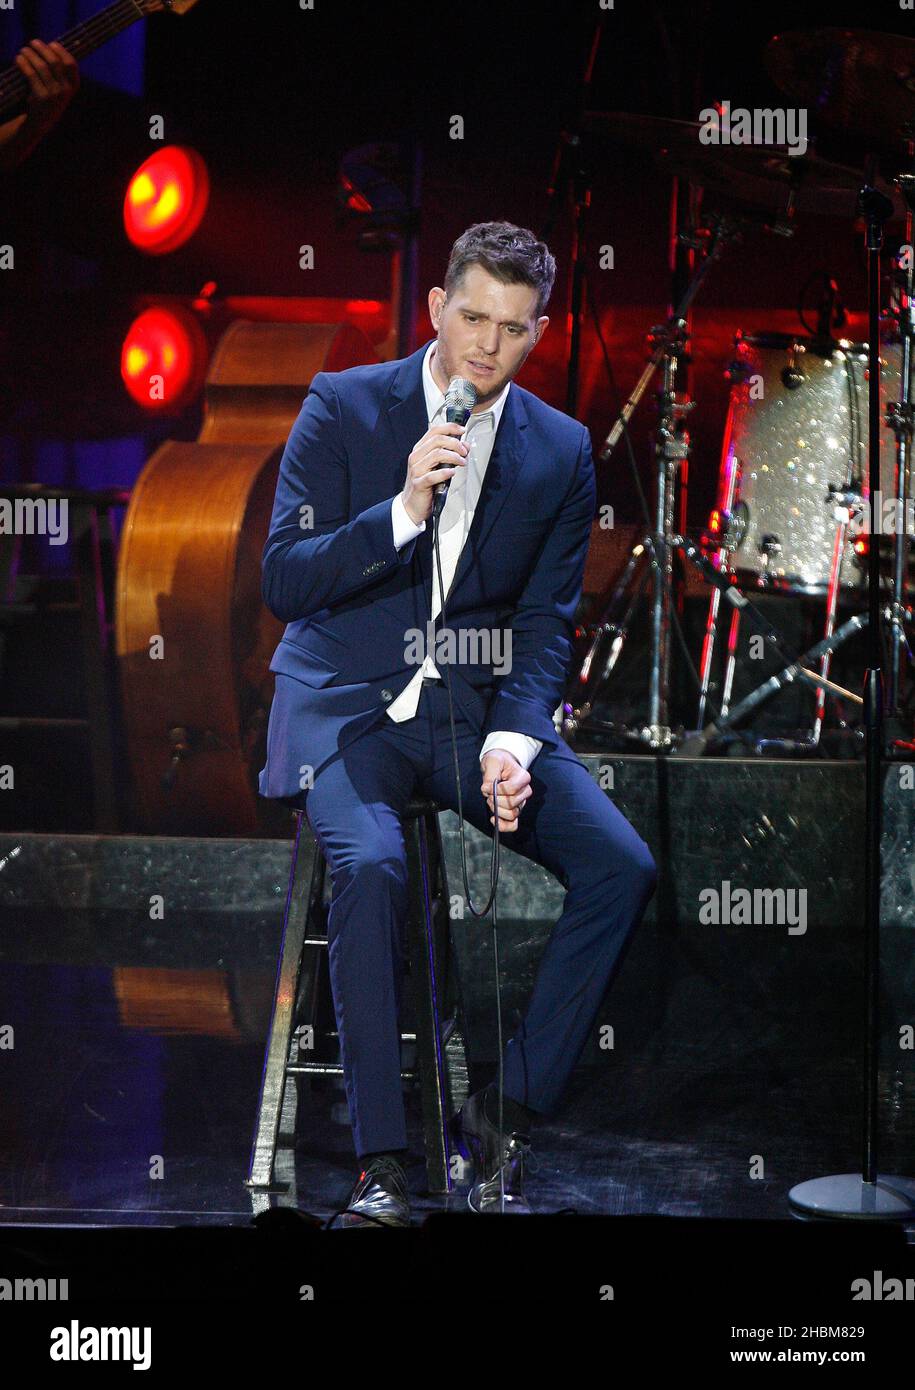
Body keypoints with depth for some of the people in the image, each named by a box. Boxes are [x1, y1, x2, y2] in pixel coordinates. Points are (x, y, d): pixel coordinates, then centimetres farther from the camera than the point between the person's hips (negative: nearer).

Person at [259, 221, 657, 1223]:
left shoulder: (560, 450, 6)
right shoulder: (343, 408, -1)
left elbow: (546, 623, 5)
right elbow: (282, 583, -6)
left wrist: (515, 739, -14)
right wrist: (403, 511, -21)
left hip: (480, 707, 3)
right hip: (348, 703, -3)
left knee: (622, 866, -20)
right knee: (371, 866, -33)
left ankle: (504, 1115, -9)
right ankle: (380, 1163, -24)